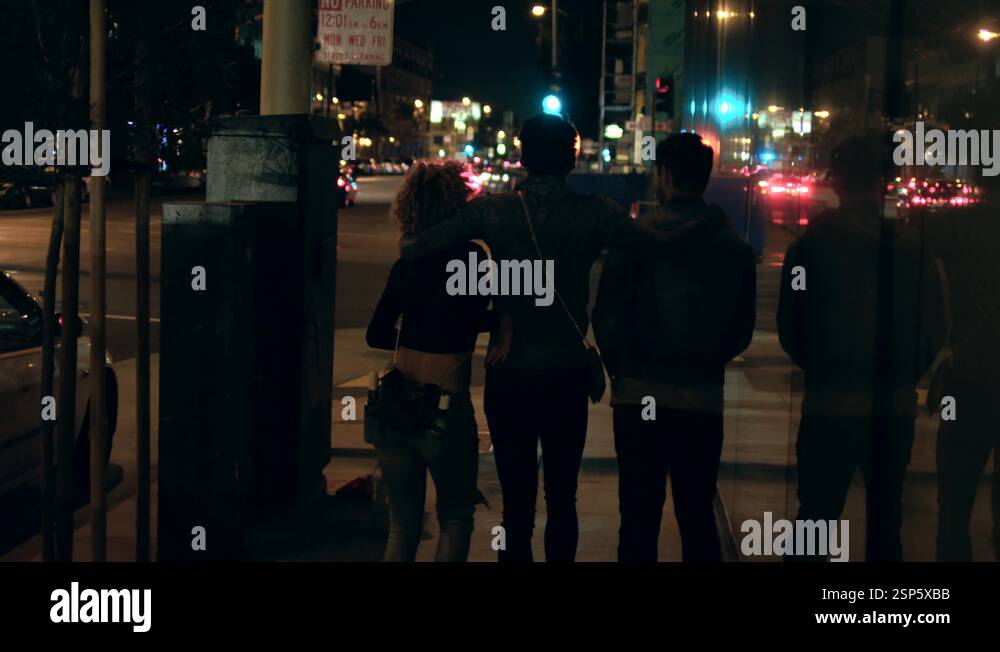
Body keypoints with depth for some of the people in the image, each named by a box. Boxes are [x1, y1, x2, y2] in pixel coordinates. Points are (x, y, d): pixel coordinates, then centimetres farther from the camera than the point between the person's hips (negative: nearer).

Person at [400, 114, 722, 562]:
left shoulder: (493, 210, -7)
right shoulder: (593, 213, -8)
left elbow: (412, 249, -11)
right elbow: (664, 244, -16)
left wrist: (409, 243, 11)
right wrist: (707, 222, 0)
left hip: (509, 376, 0)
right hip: (567, 375, 0)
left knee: (516, 500, 7)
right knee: (562, 499, 12)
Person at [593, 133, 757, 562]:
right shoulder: (735, 246, 4)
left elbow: (607, 314, -8)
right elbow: (742, 331, 8)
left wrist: (617, 366, 7)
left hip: (641, 394, -3)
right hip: (704, 395, 3)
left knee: (639, 516, 3)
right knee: (697, 515, 12)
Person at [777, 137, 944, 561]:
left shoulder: (812, 241, -5)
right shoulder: (911, 245, -4)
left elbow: (789, 324, -2)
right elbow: (932, 329, 0)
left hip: (831, 402, -1)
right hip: (894, 405, 2)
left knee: (817, 516, 4)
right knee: (885, 518, 13)